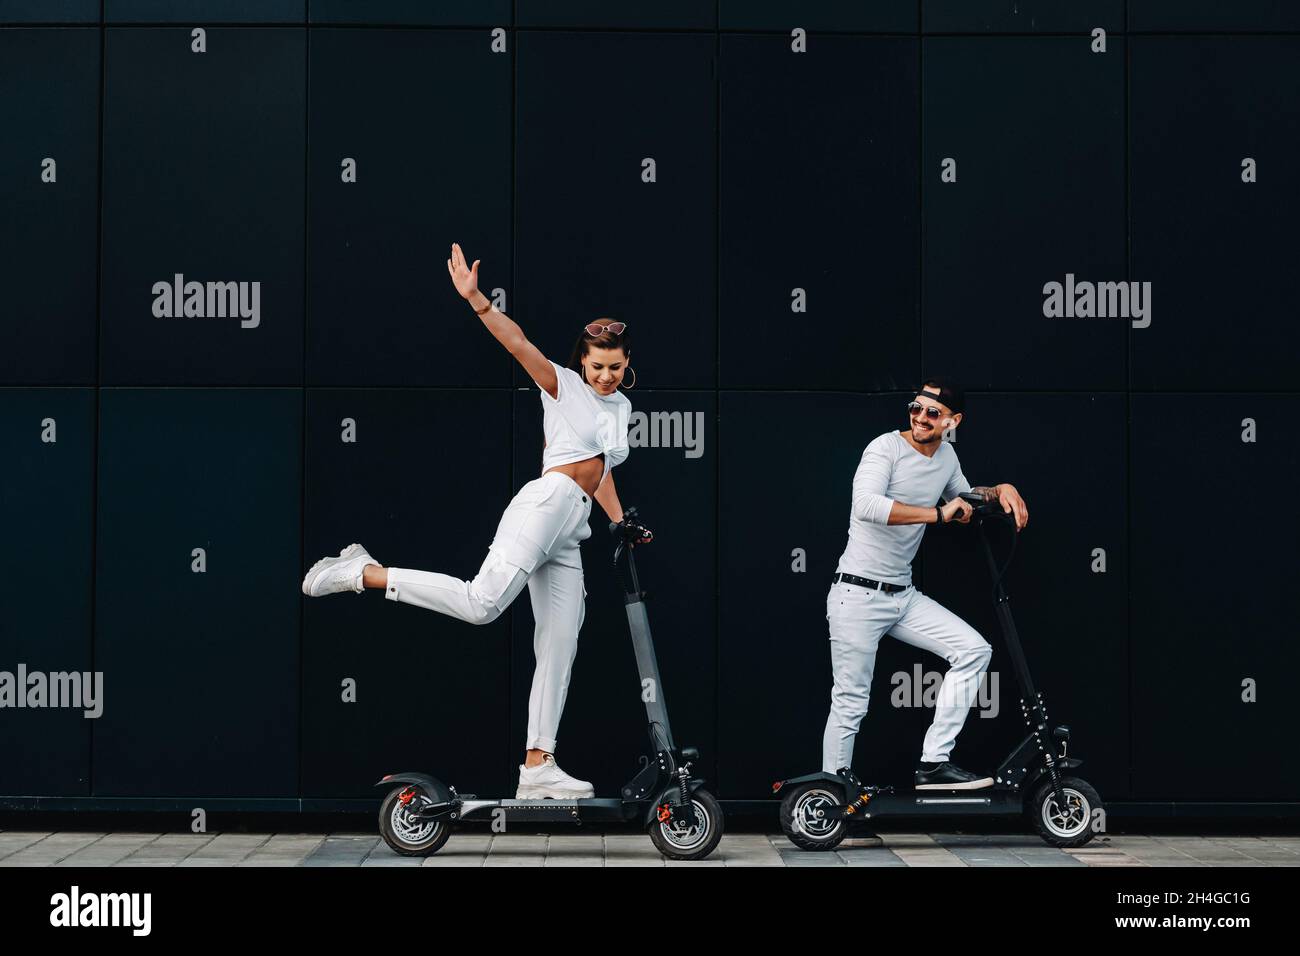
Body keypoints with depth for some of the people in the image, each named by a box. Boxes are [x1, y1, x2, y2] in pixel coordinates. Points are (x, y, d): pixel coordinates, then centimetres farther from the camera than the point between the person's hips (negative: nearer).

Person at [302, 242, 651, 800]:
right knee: (483, 602, -27)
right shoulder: (562, 384, 3)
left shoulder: (620, 406, 24)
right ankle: (364, 572, -15)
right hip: (545, 504, -8)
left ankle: (537, 766, 1)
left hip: (569, 534, 8)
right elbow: (518, 344, -11)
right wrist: (476, 300, -25)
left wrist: (623, 526, 22)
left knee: (559, 648, 2)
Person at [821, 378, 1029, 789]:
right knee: (850, 704, -4)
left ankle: (933, 764, -2)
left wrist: (1001, 489, 11)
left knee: (974, 651, -5)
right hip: (858, 596, -7)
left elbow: (965, 498, 31)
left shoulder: (946, 456, 9)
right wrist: (938, 514, -28)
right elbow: (866, 505, -33)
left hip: (904, 597, 7)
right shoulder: (886, 447, -14)